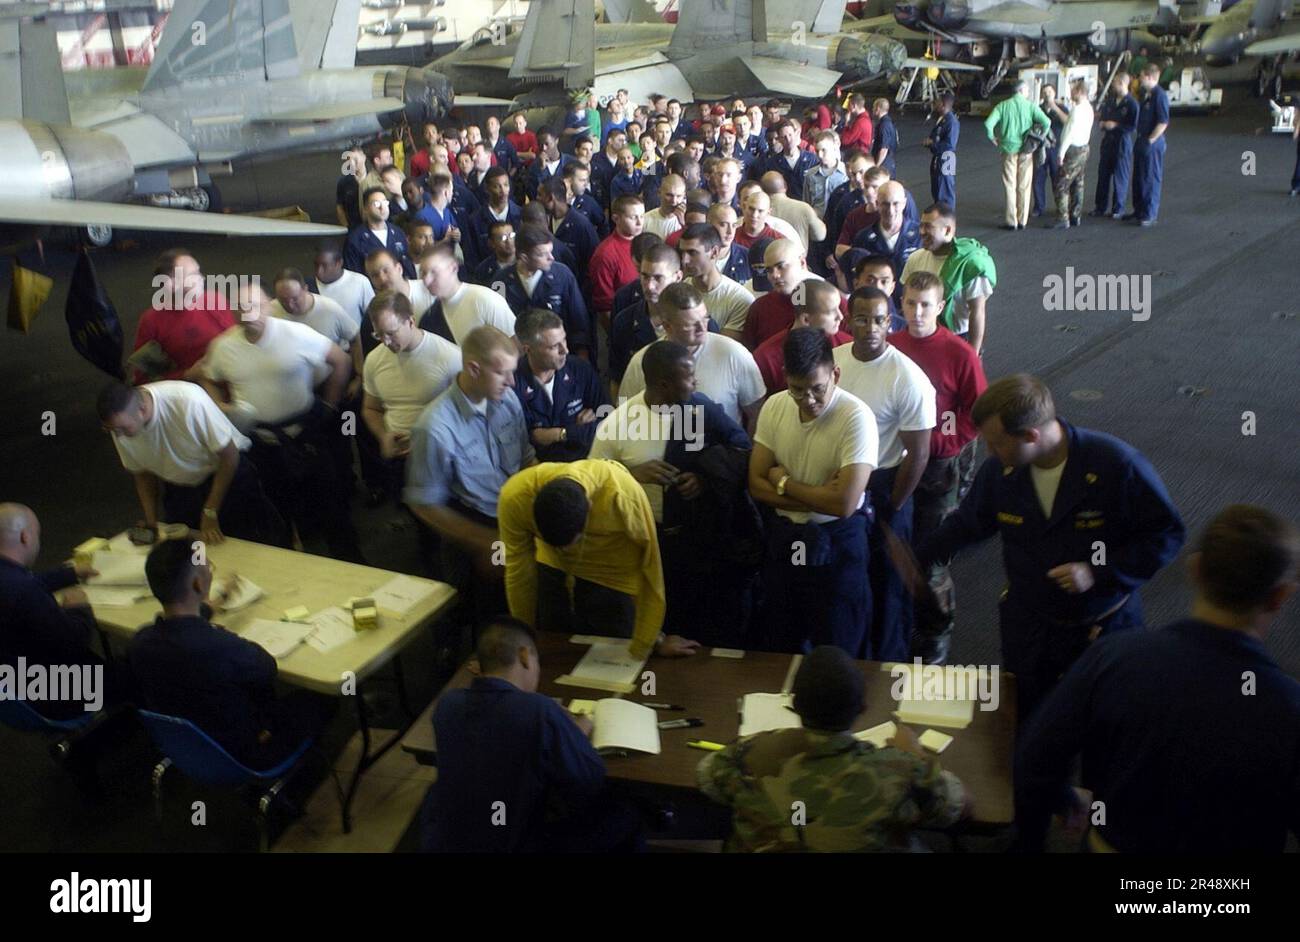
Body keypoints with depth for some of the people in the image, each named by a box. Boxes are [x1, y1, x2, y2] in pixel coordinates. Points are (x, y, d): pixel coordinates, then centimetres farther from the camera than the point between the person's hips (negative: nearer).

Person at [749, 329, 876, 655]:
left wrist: (783, 482, -12)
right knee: (779, 647, 20)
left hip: (836, 544, -5)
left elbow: (844, 503, -26)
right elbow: (756, 485, -3)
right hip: (783, 536, 5)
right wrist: (818, 499, -16)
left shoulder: (856, 417, -20)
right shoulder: (774, 406, -4)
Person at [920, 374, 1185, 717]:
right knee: (1022, 722, 15)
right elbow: (968, 522, 9)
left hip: (1103, 626, -3)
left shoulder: (1118, 465, -24)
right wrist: (918, 557, 10)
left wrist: (1100, 573, -25)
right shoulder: (999, 470, -10)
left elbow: (1167, 534, -16)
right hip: (1027, 624, 3)